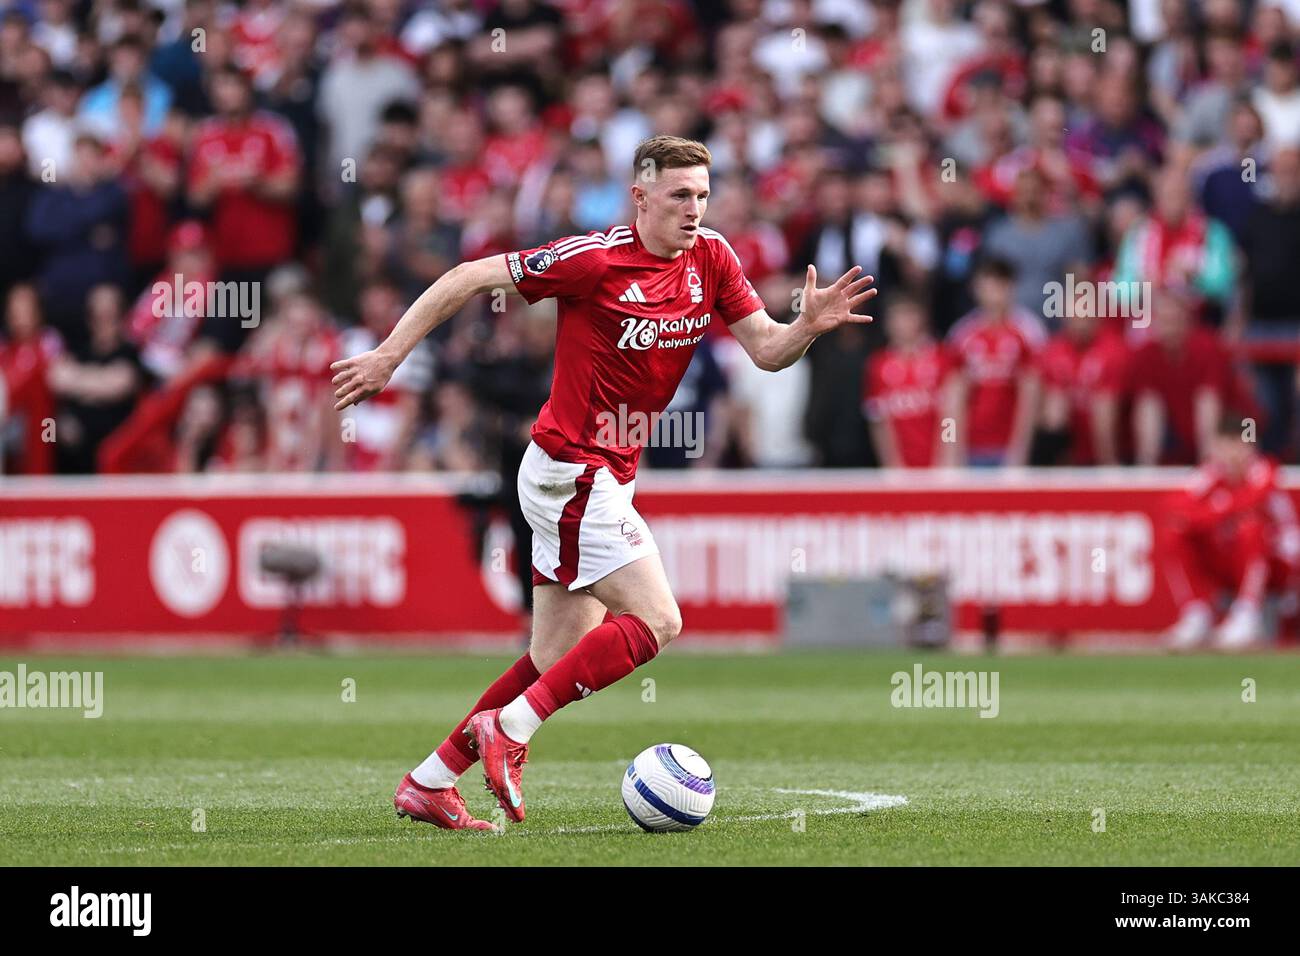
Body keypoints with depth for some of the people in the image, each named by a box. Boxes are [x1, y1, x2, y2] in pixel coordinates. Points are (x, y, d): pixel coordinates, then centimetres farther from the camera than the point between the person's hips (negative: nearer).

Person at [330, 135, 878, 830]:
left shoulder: (710, 259, 3)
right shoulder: (596, 258, -16)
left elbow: (766, 350, 2)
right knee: (655, 620, -16)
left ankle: (428, 784, 16)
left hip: (606, 478, 8)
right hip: (570, 469, -8)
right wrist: (387, 356, -11)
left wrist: (809, 325, -20)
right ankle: (509, 729, -11)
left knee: (558, 660, 10)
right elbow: (469, 278, -11)